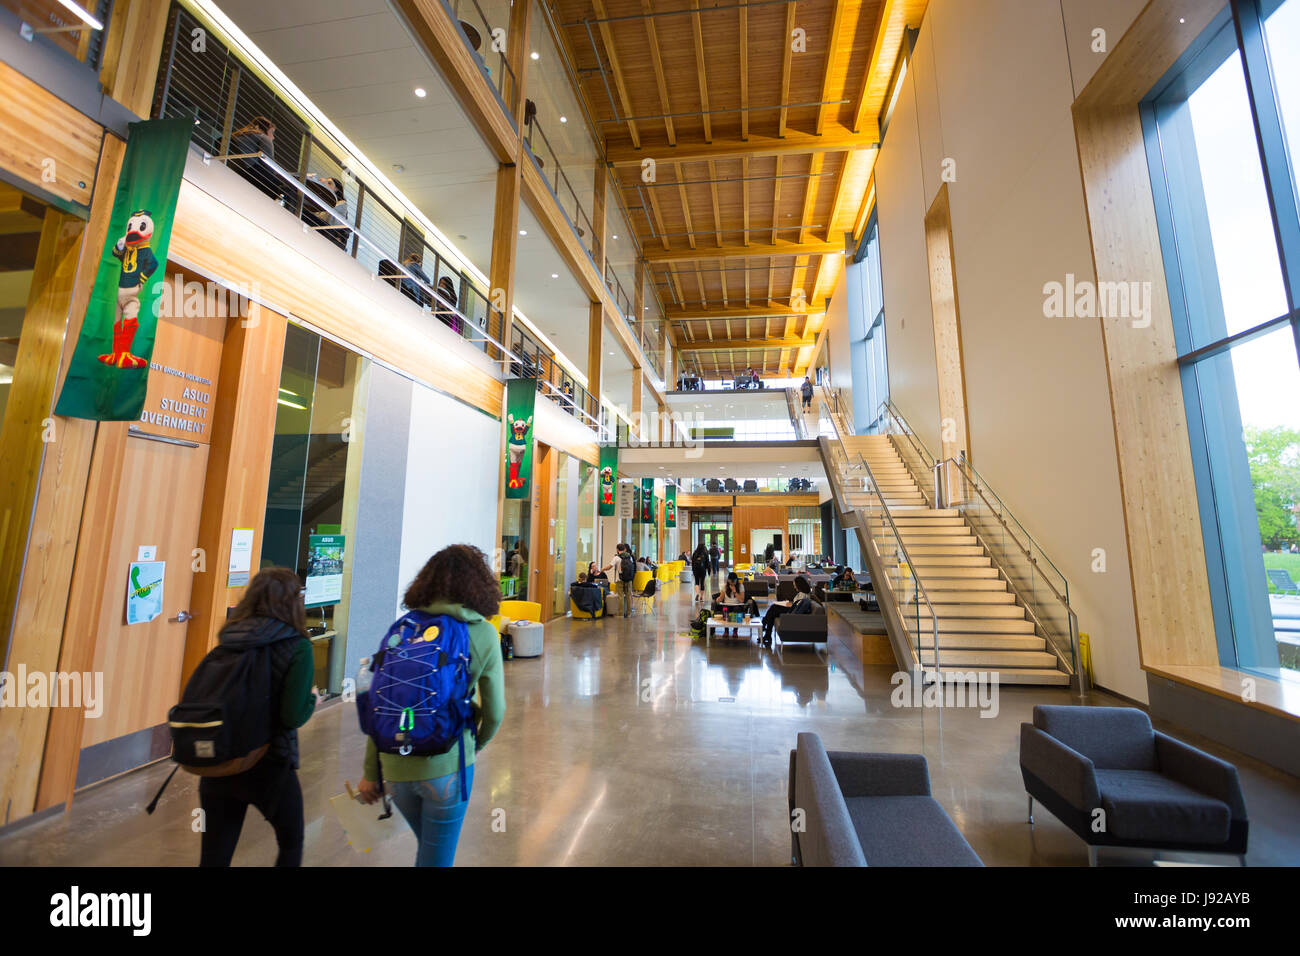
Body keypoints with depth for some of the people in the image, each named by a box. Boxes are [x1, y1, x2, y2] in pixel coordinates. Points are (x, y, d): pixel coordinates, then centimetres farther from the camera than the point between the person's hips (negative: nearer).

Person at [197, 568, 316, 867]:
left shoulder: (229, 640, -3)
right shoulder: (297, 647, -18)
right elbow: (293, 716, -21)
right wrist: (312, 698, -1)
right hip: (270, 767, -4)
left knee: (214, 854, 17)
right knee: (291, 843, 22)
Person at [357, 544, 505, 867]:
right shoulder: (483, 633, -10)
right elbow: (494, 711, -6)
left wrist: (370, 771, 10)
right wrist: (477, 745, 15)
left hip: (395, 765, 4)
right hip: (445, 766, -4)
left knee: (428, 846, 29)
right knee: (437, 858, 18)